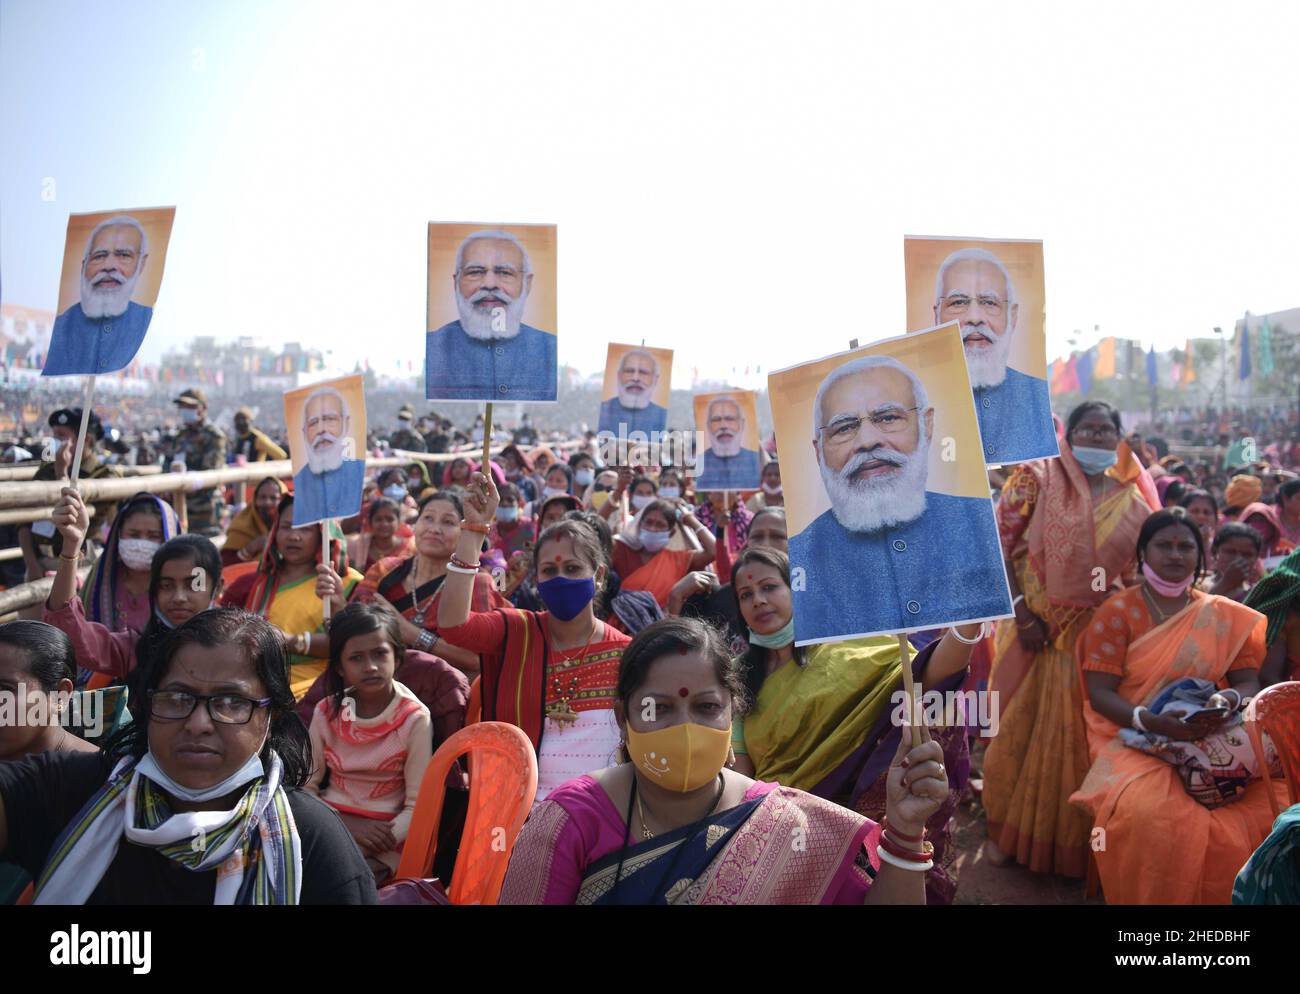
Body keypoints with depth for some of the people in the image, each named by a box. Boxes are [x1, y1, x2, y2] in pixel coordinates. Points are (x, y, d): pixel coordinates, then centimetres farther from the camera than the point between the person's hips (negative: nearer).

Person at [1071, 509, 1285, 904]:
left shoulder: (1223, 616, 10)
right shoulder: (1118, 611, -2)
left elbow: (1249, 682, 7)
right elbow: (1099, 693, -7)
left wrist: (1229, 700, -18)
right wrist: (1151, 722, -24)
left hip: (1210, 741, 4)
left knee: (1270, 806, -21)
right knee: (1149, 816, -32)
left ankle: (1236, 894, 5)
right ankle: (1152, 897, -5)